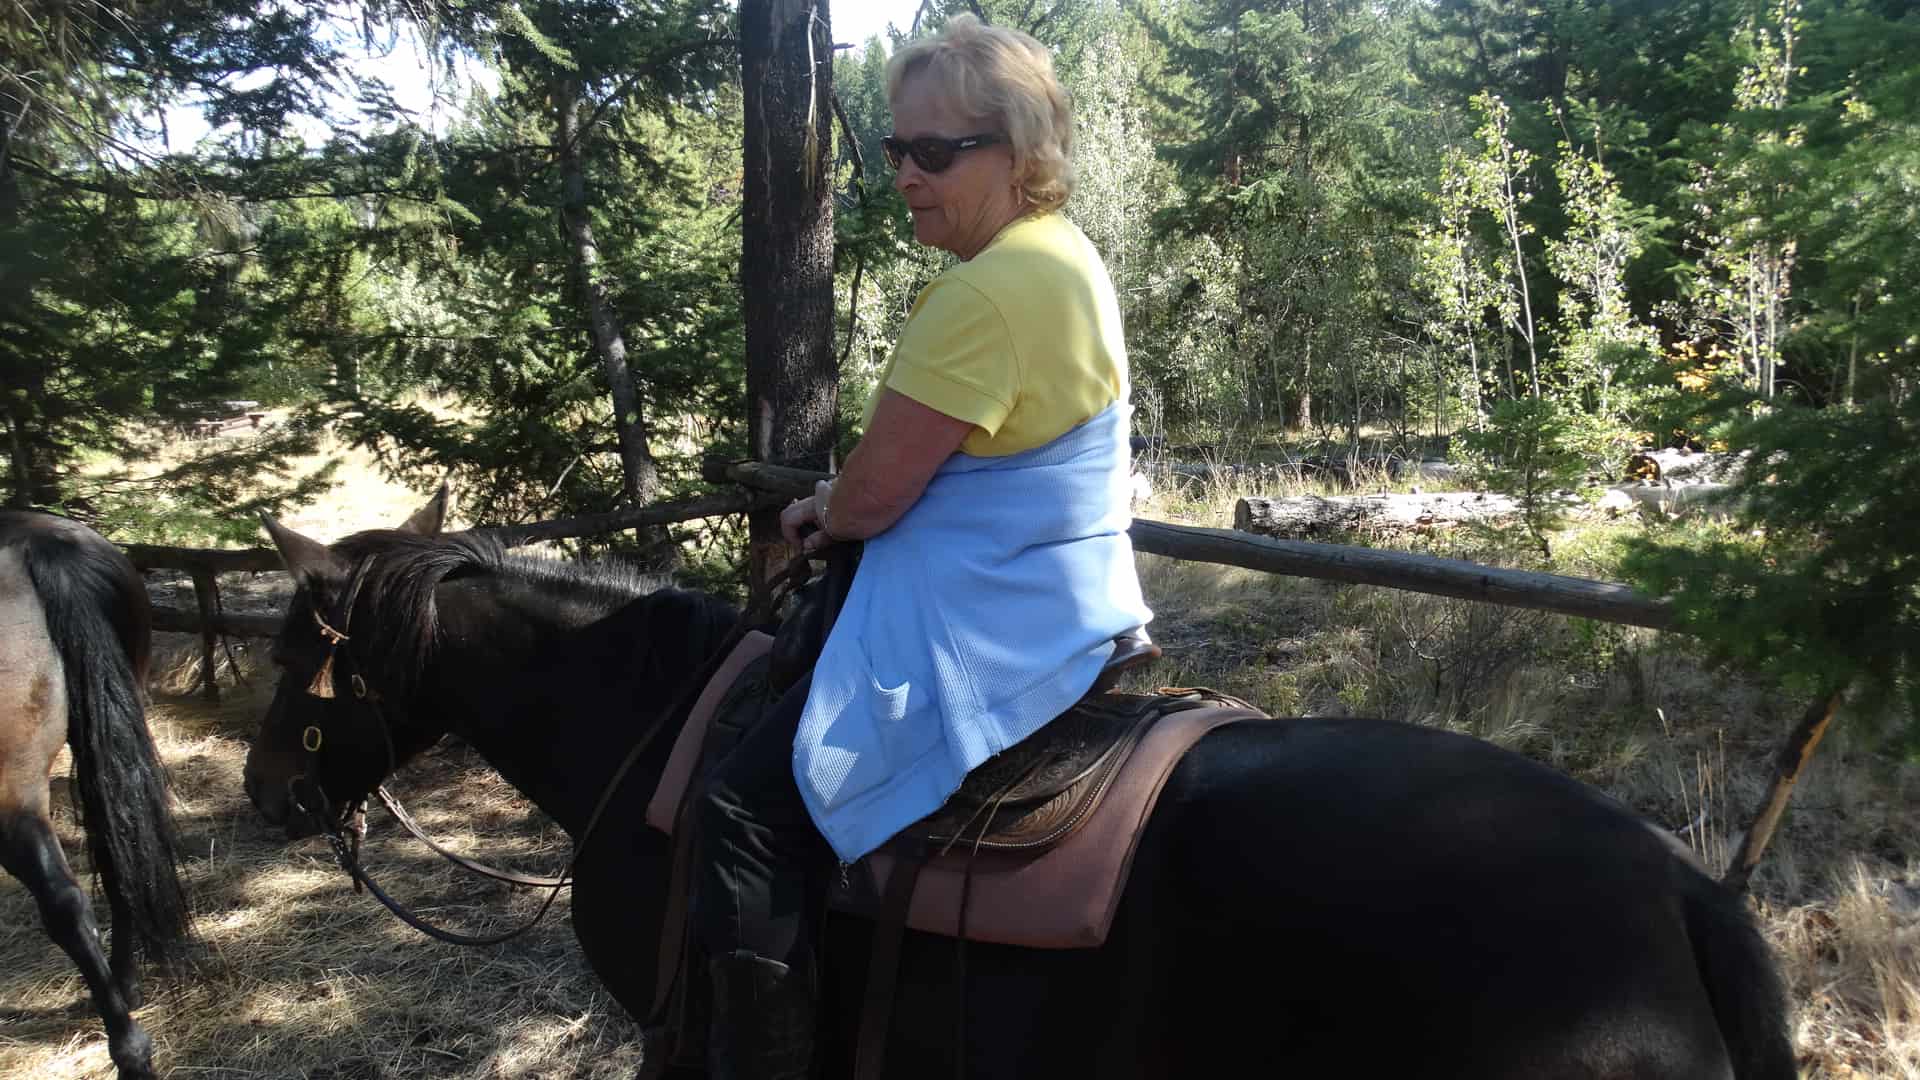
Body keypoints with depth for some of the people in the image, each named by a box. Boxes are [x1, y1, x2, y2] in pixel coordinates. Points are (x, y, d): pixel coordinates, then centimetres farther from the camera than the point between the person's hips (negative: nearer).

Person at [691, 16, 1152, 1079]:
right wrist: (845, 507, 11)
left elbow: (875, 490, -19)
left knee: (748, 808, -12)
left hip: (988, 628, -11)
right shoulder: (1068, 256, 10)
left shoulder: (989, 289, -23)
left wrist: (824, 515, 4)